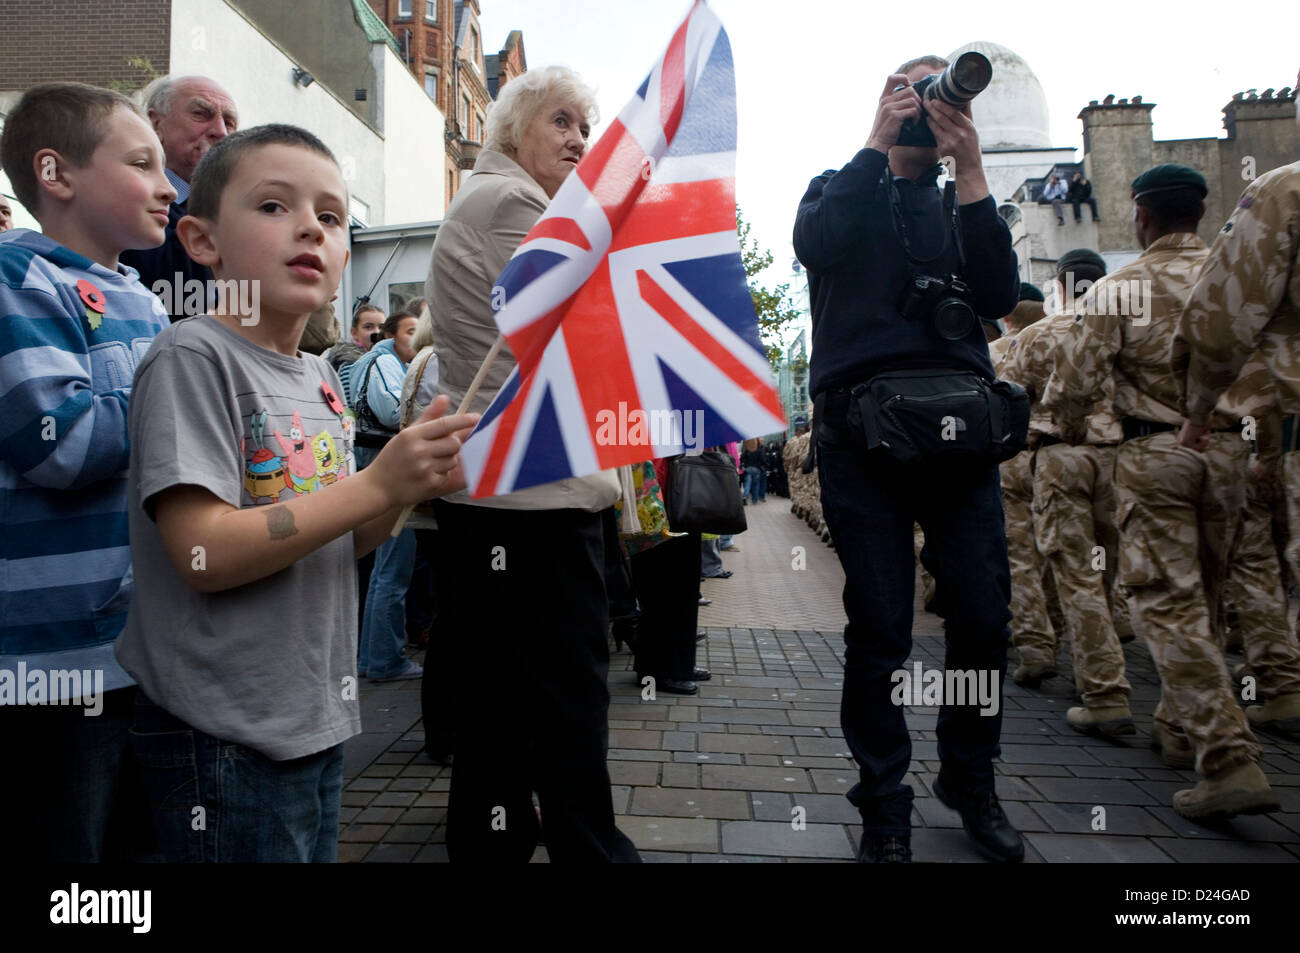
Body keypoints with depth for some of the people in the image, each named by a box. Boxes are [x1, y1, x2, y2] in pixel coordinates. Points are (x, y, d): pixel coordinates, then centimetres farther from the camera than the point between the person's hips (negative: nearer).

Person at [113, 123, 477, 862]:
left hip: (319, 719, 8)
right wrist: (376, 486, -25)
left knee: (318, 849, 21)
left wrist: (414, 486, -7)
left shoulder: (322, 378, 8)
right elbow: (205, 553, -23)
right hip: (226, 740, -7)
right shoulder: (193, 356, -14)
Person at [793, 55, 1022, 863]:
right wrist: (877, 144, -2)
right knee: (881, 629, -1)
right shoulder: (842, 190, 16)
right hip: (861, 421, -2)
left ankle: (971, 783, 25)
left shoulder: (961, 206, 22)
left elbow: (1001, 295, 3)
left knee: (984, 616, 1)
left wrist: (970, 169, -1)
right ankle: (885, 810, 16)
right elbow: (815, 245, -8)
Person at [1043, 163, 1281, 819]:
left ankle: (1231, 760, -8)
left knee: (1167, 603, -2)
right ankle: (1179, 726, 32)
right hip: (1226, 449, 5)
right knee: (1201, 597, 17)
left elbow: (1073, 386, -9)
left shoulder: (1116, 290, -7)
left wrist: (1064, 421, 12)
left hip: (1153, 452, -5)